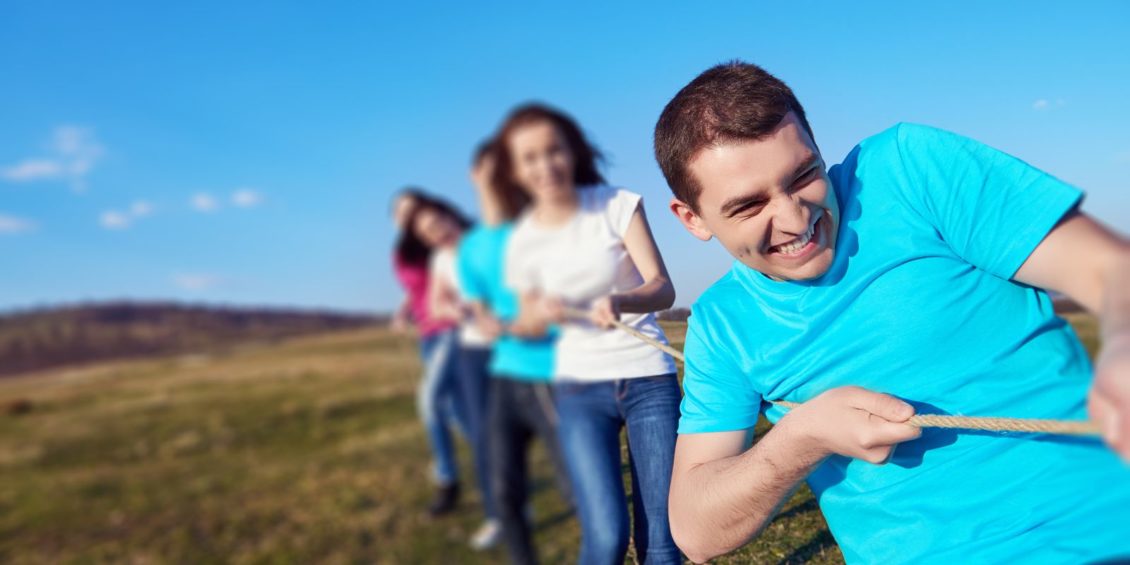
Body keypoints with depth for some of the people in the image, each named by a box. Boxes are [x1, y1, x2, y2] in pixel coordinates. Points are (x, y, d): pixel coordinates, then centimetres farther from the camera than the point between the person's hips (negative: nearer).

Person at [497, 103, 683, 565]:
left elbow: (663, 288, -12)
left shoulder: (617, 205, -7)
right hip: (579, 388, 1)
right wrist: (540, 313, -13)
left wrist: (620, 301, -34)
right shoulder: (521, 242, -1)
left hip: (649, 377, 0)